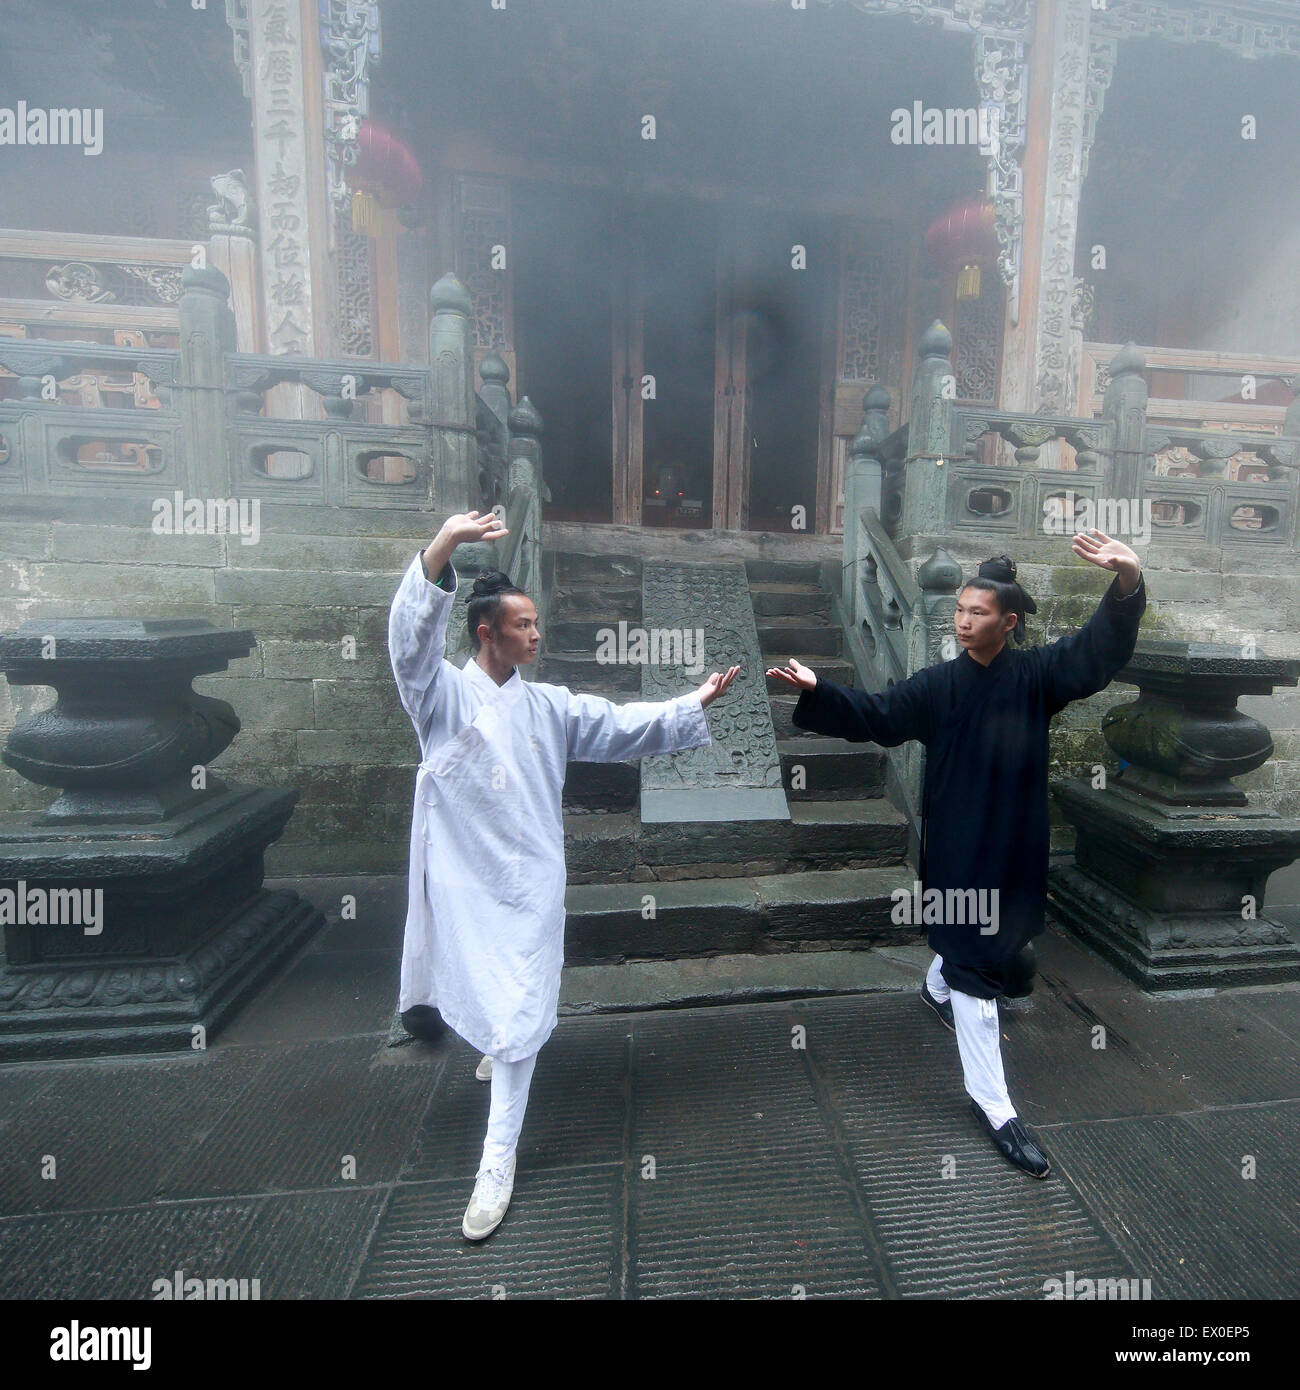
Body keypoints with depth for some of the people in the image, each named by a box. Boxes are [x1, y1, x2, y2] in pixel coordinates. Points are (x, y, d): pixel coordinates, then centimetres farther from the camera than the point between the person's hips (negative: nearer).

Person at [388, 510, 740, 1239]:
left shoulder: (550, 706, 6)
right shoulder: (442, 693, -6)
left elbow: (623, 724, 5)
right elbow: (412, 634, -23)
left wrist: (695, 704, -1)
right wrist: (441, 550, -38)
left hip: (529, 879, 2)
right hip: (461, 878, -1)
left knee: (519, 1015, 3)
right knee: (477, 990, 20)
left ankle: (499, 1158, 22)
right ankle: (498, 1047, 56)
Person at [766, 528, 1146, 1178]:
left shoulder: (1038, 674, -4)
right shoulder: (938, 685, -5)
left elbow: (1100, 648, -18)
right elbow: (873, 714, -10)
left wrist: (1128, 582, -36)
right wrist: (816, 689, -25)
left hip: (1015, 845, 3)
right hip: (956, 848, -3)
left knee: (998, 940, 24)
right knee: (973, 967, 1)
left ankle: (937, 987, 57)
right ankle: (993, 1105, 15)